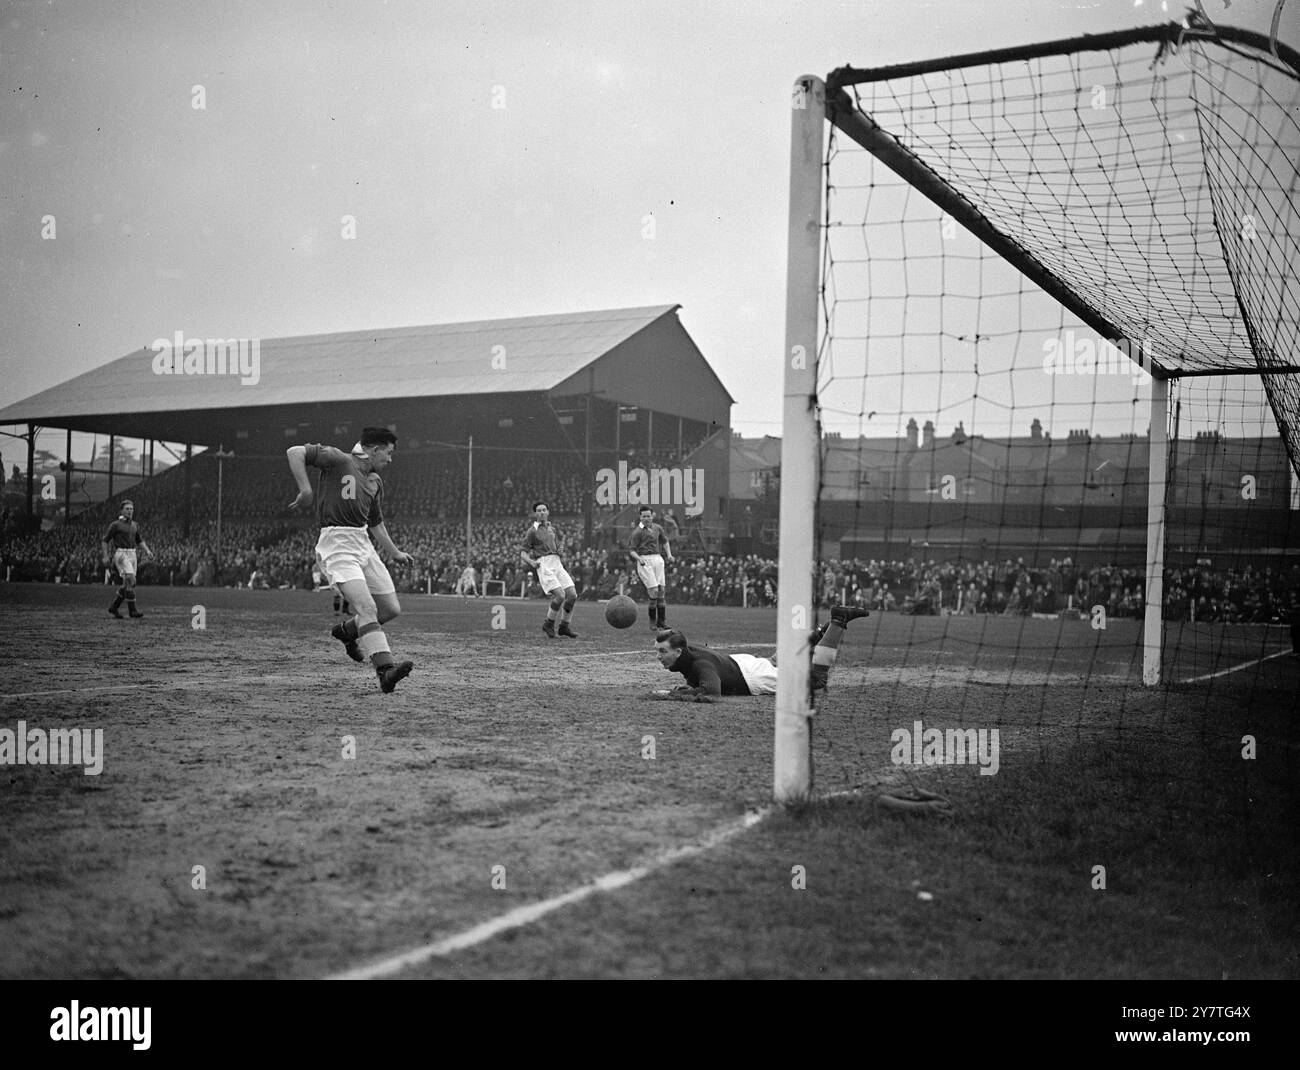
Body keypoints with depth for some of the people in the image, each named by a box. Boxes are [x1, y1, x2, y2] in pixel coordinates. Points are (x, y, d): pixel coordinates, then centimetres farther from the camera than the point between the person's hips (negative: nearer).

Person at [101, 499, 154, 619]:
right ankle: (132, 610, -15)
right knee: (131, 581, -18)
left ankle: (114, 607, 24)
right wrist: (105, 557, -4)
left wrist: (147, 551, 1)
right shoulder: (116, 525, -5)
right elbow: (105, 540, 1)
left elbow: (140, 541, 19)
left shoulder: (135, 525, 14)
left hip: (132, 555, 7)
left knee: (127, 585, 9)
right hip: (120, 555, -7)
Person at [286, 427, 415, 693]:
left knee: (391, 609, 6)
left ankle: (347, 631, 33)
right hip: (336, 544, -8)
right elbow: (295, 452, -12)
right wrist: (305, 490, -19)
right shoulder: (339, 460, -4)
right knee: (367, 608, -22)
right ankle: (385, 667, -27)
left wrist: (395, 553, 29)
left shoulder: (375, 481, 20)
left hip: (363, 544, 8)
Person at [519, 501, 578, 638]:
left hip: (557, 565, 6)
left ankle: (564, 626, 9)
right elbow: (522, 553, 1)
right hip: (544, 566, -6)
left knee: (572, 595, -8)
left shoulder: (551, 528, 22)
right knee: (560, 596, -22)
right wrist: (532, 562, -18)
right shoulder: (532, 531, 4)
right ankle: (548, 624, 0)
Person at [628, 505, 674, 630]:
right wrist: (639, 558, -23)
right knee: (654, 591, -14)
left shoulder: (657, 528, 12)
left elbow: (665, 541, 29)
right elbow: (631, 550, -5)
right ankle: (652, 620, -1)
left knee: (661, 591, 4)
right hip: (645, 561, -6)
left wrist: (669, 554, 16)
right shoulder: (637, 532, -4)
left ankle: (661, 622, 10)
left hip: (658, 559, 6)